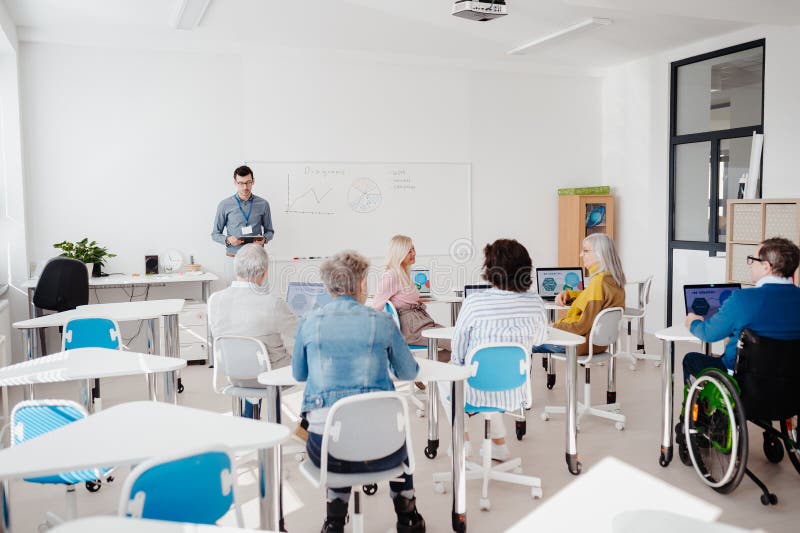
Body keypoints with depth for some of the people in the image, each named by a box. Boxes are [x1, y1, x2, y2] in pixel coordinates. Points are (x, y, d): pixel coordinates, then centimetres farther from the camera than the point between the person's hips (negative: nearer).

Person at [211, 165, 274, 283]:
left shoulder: (263, 204, 6)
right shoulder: (225, 205, 3)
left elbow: (269, 231, 14)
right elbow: (215, 234, 8)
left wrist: (264, 239, -8)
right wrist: (228, 240, -12)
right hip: (233, 259, 0)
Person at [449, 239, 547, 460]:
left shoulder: (474, 303, -20)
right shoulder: (535, 303, -11)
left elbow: (457, 354, -8)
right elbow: (539, 339, 9)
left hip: (479, 391, -3)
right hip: (516, 392, 3)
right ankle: (499, 442, 36)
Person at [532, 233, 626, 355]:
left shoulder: (598, 281, -27)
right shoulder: (614, 278, 3)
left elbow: (583, 326, -27)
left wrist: (555, 327, -13)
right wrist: (568, 294, 5)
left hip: (585, 343, -9)